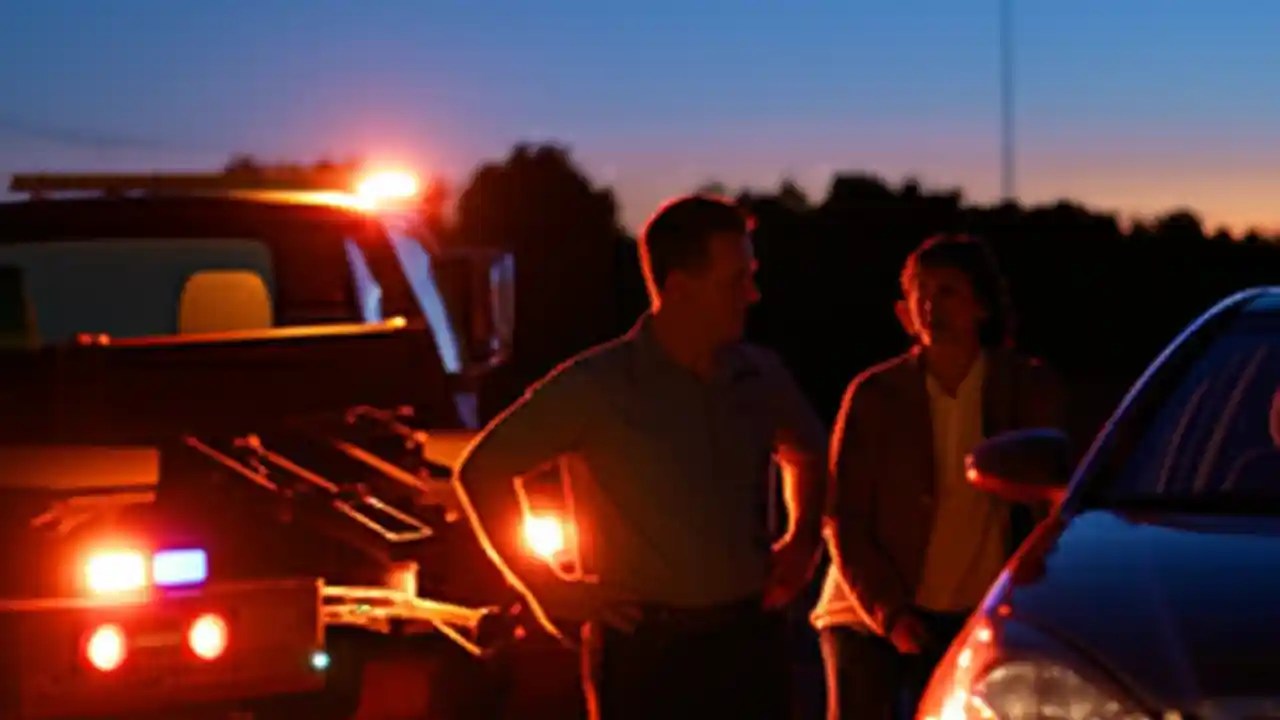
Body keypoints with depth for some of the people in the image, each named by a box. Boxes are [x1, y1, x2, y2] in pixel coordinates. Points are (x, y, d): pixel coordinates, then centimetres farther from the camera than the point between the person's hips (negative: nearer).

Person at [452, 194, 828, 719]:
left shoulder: (761, 378, 5)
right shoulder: (598, 385, -9)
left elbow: (809, 452, 27)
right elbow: (482, 471, -5)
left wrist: (802, 541, 11)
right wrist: (548, 592, -6)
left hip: (750, 639, 4)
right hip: (643, 646, -4)